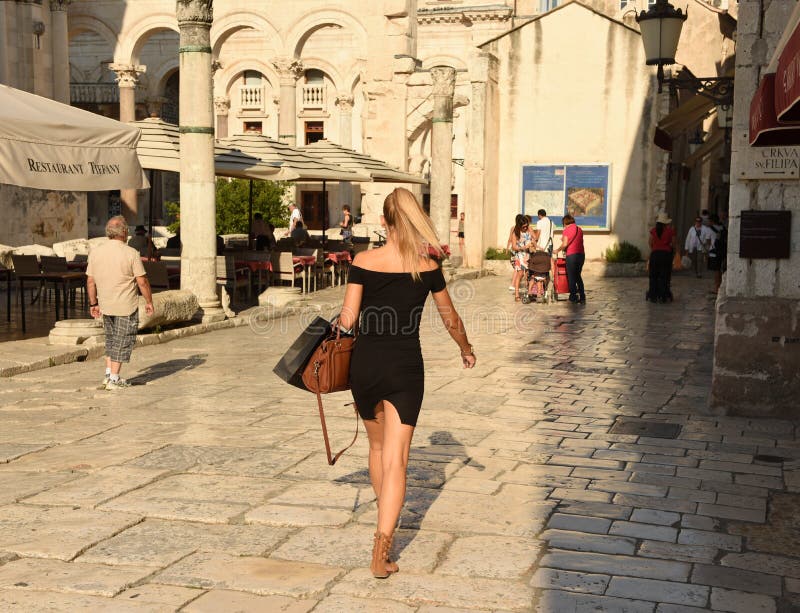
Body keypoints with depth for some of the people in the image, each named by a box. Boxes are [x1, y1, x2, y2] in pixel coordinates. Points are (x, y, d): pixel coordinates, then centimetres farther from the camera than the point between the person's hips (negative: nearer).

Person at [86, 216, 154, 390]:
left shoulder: (95, 252, 1)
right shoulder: (131, 253, -14)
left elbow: (90, 281, 4)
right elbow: (142, 281, -12)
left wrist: (93, 303, 14)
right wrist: (149, 301, -1)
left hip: (105, 305, 5)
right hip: (126, 306, -5)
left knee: (111, 339, 20)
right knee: (122, 342, 3)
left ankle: (108, 374, 20)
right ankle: (114, 380, 5)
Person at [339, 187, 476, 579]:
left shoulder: (363, 261, -4)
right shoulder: (427, 267, -2)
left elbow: (348, 319, -6)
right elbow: (451, 319, 9)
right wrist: (466, 350, 28)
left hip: (365, 364, 2)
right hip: (405, 369, -2)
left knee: (378, 447, 23)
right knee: (395, 460, -1)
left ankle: (385, 519, 43)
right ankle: (382, 548, -11)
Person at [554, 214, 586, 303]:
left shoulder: (566, 230, -5)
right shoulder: (579, 229, 12)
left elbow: (565, 244, -12)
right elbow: (580, 242, 13)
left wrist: (558, 250, 4)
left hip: (572, 255, -6)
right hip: (581, 254, 6)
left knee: (571, 277, 6)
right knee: (578, 276, 18)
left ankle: (573, 297, 8)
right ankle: (582, 297, 14)